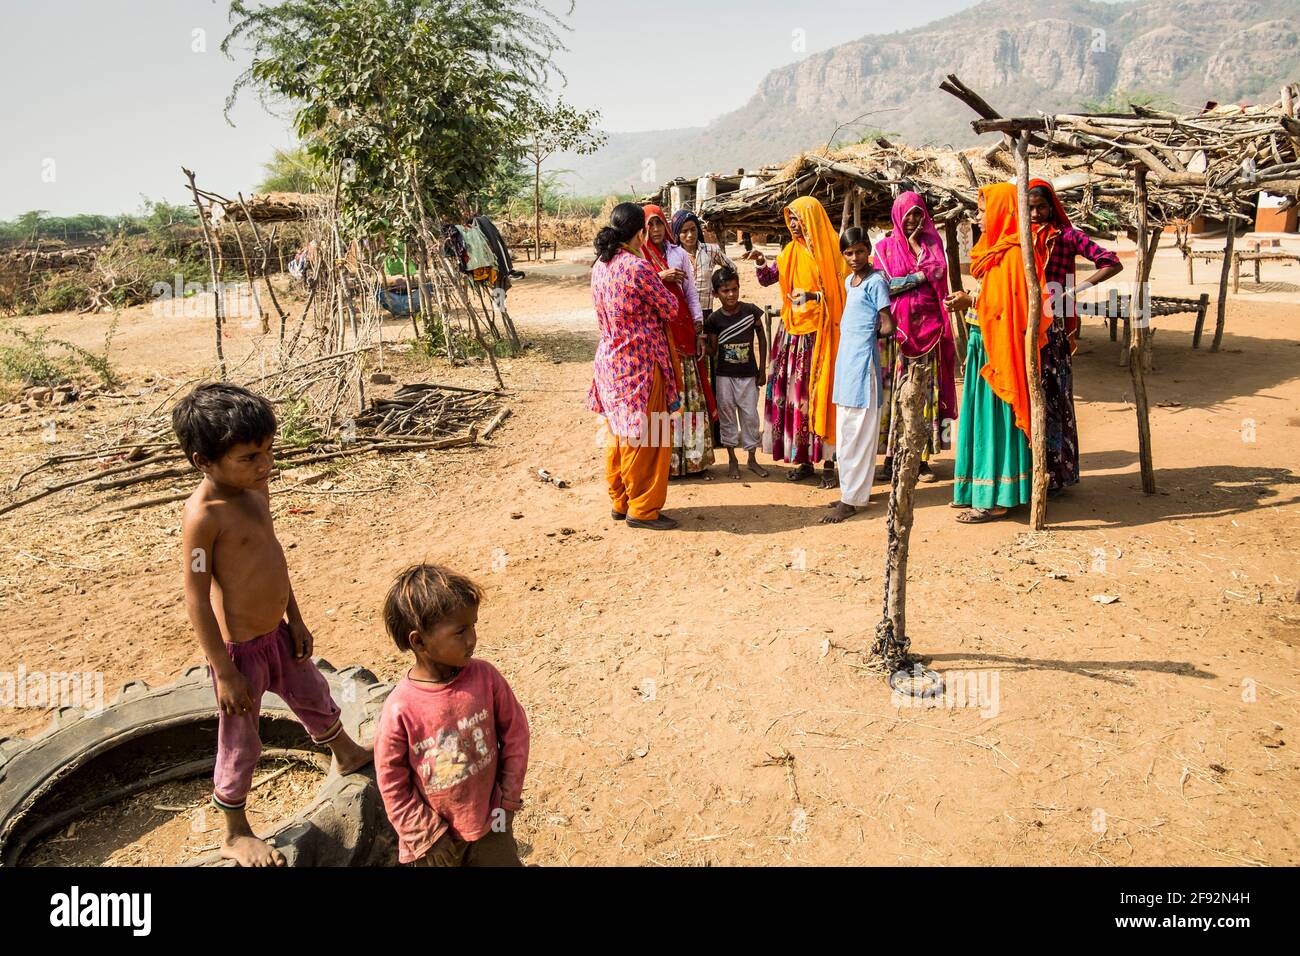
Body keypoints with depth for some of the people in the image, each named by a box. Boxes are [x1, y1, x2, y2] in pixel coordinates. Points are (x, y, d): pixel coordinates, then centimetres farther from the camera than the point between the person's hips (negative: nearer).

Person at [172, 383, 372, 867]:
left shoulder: (255, 487, -1)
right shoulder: (204, 514, -26)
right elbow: (197, 597, -22)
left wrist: (295, 620, 15)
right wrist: (225, 671, -18)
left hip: (277, 633, 8)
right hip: (240, 648, -8)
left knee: (316, 699, 28)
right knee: (240, 745, 11)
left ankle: (348, 755, 56)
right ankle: (235, 835, 33)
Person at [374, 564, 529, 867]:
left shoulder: (485, 677, -16)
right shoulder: (400, 710, -24)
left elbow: (515, 732, -3)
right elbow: (392, 783, -12)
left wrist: (508, 799, 0)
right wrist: (427, 837, -7)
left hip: (489, 821, 2)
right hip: (438, 835, -2)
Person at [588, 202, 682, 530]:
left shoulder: (600, 266, 5)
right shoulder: (638, 267, -19)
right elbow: (669, 309, -9)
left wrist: (655, 279, 17)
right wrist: (660, 285, 10)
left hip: (609, 361, 8)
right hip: (640, 363, -8)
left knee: (618, 433, 16)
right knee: (644, 437, 2)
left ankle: (620, 501, 27)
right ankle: (642, 509, 10)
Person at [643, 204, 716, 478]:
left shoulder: (679, 253, 11)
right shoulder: (638, 256, 4)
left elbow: (691, 293, 11)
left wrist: (700, 332, 6)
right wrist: (660, 278, -16)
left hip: (682, 332, 3)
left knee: (689, 394, 2)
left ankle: (695, 459, 9)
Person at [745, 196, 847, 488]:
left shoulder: (830, 249, -3)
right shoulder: (791, 251, 12)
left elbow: (842, 293, -5)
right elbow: (768, 278, 13)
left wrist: (813, 296, -17)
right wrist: (761, 261, -5)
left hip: (821, 333, -5)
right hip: (794, 333, 5)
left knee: (821, 395, -4)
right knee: (795, 393, 3)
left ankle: (828, 463, 3)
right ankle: (803, 460, 12)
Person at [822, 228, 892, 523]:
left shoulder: (876, 281, -8)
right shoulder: (849, 281, 15)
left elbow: (887, 325, -8)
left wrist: (867, 335, 5)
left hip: (863, 359, -9)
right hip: (846, 357, 9)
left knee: (857, 431, -6)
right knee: (845, 430, 11)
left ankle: (851, 499, -2)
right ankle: (852, 491, 19)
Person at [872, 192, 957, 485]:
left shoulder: (932, 243, 12)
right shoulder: (885, 246, 7)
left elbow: (938, 274, 0)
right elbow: (884, 285, -5)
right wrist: (920, 276, -6)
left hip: (927, 327, 1)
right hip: (896, 327, -1)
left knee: (925, 391, -1)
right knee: (894, 391, -3)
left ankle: (923, 457, 4)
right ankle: (891, 455, 3)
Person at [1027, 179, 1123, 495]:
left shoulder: (1066, 236, -2)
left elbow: (1112, 264, -7)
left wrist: (1077, 289, -14)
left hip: (1053, 330, -3)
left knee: (1052, 396, 1)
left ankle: (1056, 472, 10)